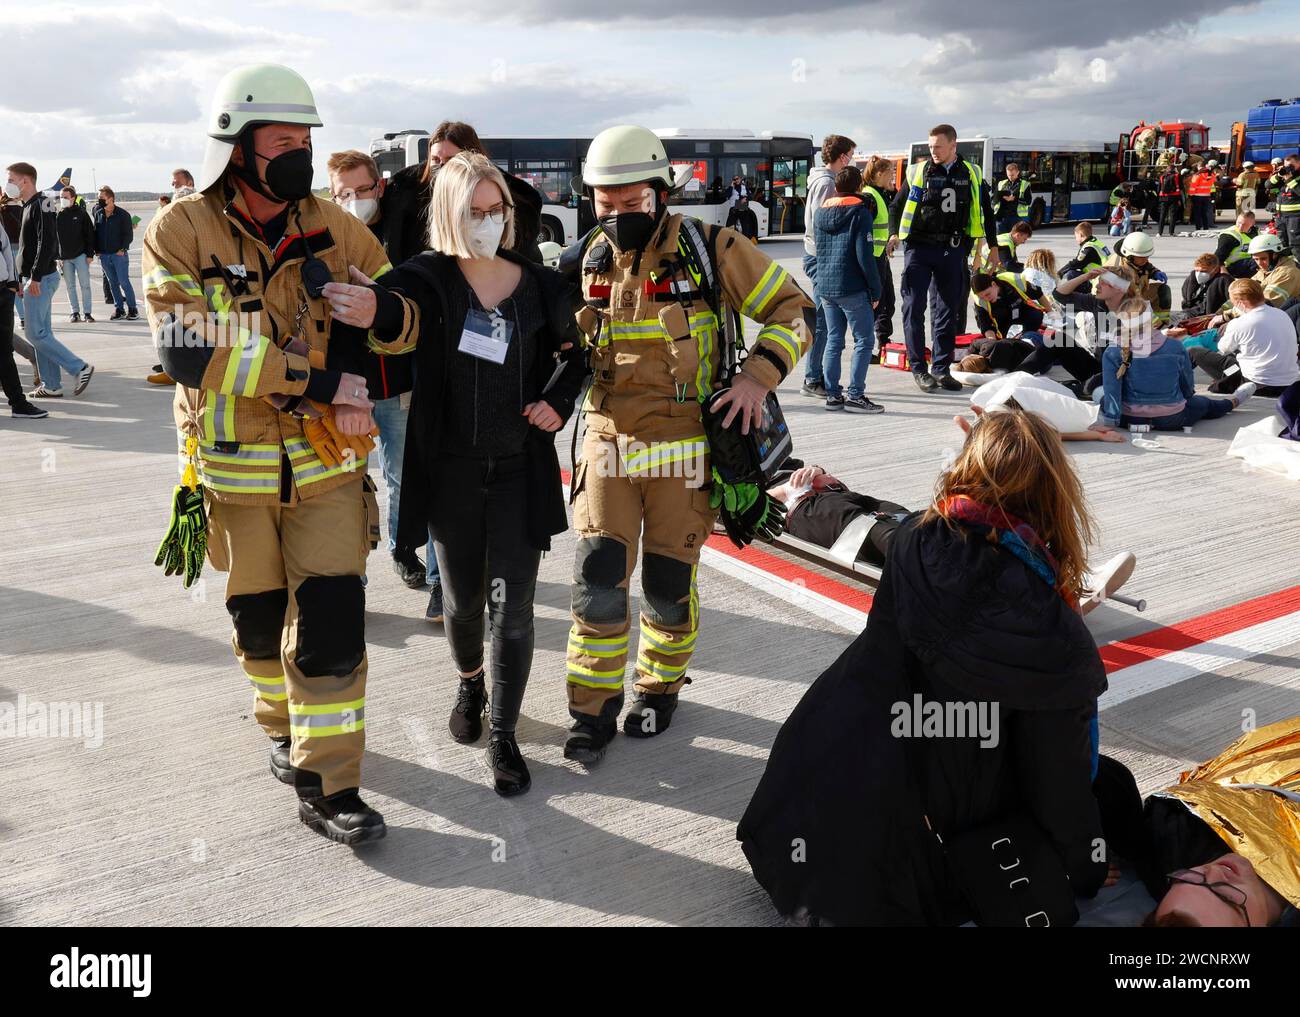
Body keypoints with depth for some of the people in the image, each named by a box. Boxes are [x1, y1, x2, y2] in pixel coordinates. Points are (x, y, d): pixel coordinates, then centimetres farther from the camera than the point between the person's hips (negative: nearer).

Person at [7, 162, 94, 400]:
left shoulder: (40, 205, -13)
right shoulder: (29, 206, 17)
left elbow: (46, 244, -22)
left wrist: (35, 277, -23)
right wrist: (21, 279, 20)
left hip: (42, 279, -10)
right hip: (35, 279, 10)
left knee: (36, 334, -9)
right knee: (41, 333, 9)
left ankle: (80, 368, -6)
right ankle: (52, 386, 12)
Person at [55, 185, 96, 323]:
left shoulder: (81, 213, 0)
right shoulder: (57, 215, 6)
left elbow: (90, 234, -2)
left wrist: (90, 254, -8)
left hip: (81, 255, -3)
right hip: (65, 257, 3)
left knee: (85, 285, -2)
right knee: (70, 286, 5)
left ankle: (87, 313, 2)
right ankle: (75, 312, 10)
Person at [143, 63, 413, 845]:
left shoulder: (336, 229, -1)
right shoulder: (182, 232, -9)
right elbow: (188, 349, -22)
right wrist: (319, 379, -24)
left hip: (327, 461, 1)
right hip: (233, 466, 0)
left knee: (331, 619, -4)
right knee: (260, 619, 15)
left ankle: (327, 785, 7)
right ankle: (285, 726, 42)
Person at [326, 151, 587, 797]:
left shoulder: (540, 284, -1)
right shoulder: (430, 277, -6)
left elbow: (573, 353, 15)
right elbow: (401, 305, -31)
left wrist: (559, 402, -4)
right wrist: (374, 310, -55)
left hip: (520, 469, 0)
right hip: (450, 470, 0)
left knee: (512, 606, -1)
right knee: (463, 599, 14)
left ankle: (503, 735, 15)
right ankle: (470, 684, 45)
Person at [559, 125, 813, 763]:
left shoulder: (710, 251, -7)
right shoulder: (586, 263, 4)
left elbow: (793, 311, -1)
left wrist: (757, 377, -15)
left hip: (684, 450, -2)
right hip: (608, 442, 3)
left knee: (667, 586, 6)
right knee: (597, 576, -4)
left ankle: (660, 688, 32)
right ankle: (593, 709, 12)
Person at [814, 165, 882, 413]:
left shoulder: (821, 211, 12)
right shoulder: (859, 212, -8)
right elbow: (865, 255, -12)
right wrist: (875, 290, -7)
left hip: (825, 288, 7)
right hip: (852, 289, -7)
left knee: (833, 341, 12)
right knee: (864, 340, 0)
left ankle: (833, 394, 12)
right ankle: (855, 395, -4)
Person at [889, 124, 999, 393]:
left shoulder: (972, 174, 9)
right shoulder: (918, 172, 4)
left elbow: (986, 212, 17)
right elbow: (897, 206, 11)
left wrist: (993, 247, 17)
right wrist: (894, 234, -4)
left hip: (953, 251, 2)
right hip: (919, 248, -2)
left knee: (948, 311, 6)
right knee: (914, 308, -4)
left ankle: (941, 368, 15)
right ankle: (918, 368, 5)